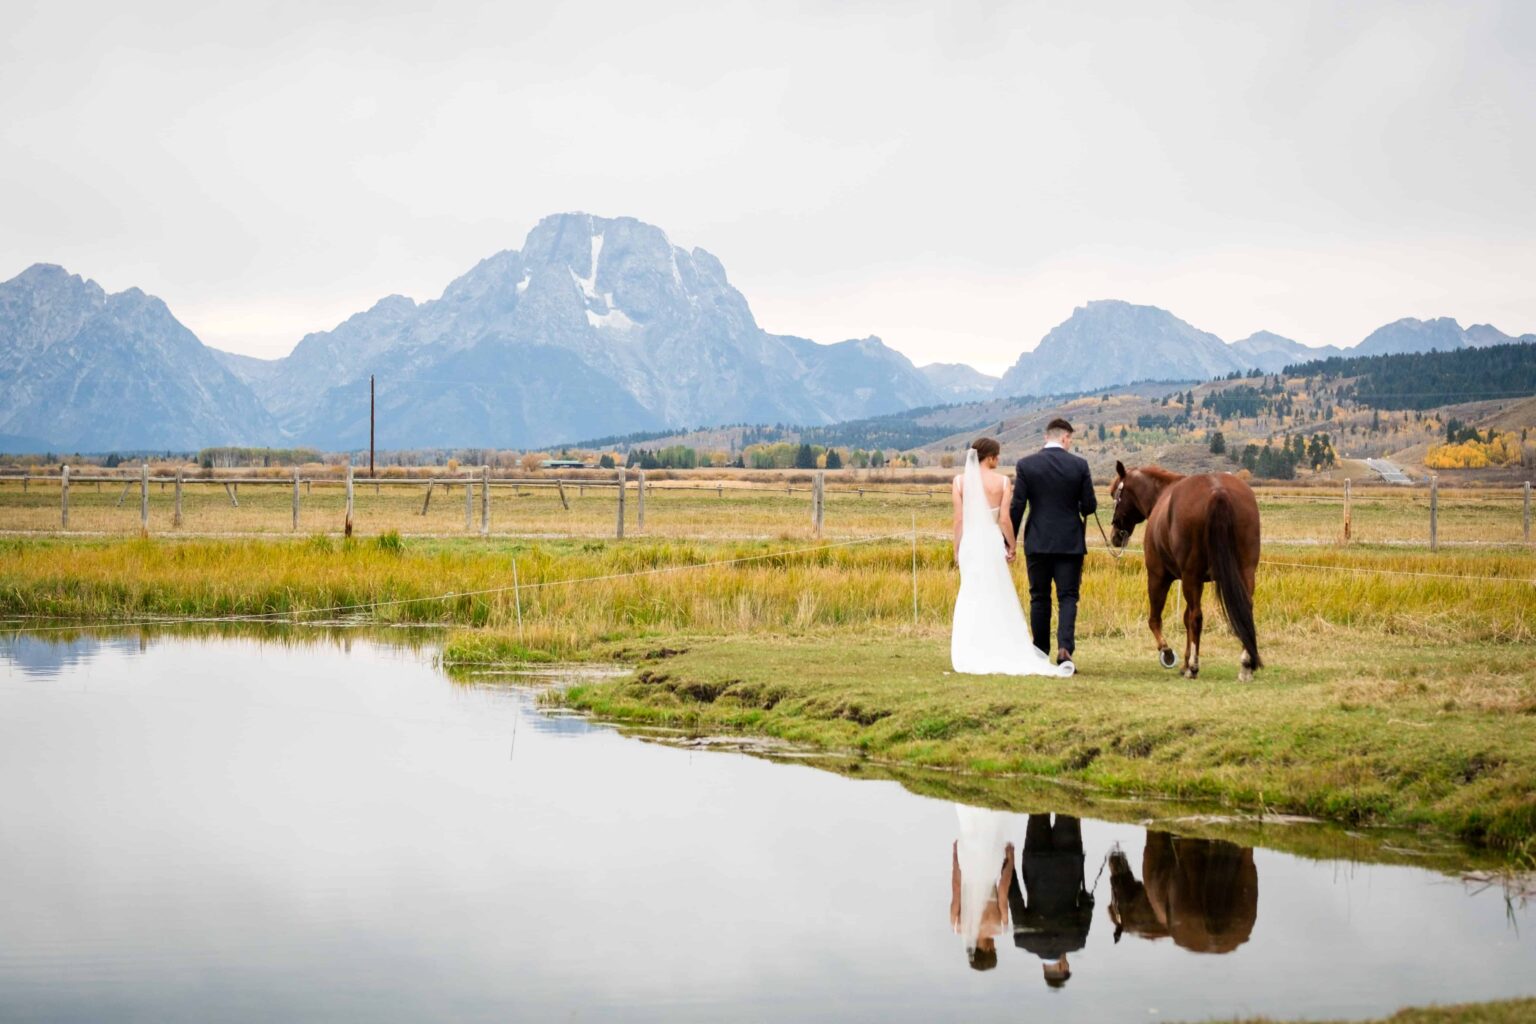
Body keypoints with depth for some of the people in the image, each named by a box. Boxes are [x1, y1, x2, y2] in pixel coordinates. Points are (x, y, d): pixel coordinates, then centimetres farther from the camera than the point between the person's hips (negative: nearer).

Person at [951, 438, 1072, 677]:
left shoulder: (960, 481, -1)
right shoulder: (1001, 481, -6)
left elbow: (959, 520, -2)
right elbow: (1004, 519, -7)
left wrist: (956, 550, 6)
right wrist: (1011, 547, 4)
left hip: (969, 542, 2)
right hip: (992, 541, -1)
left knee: (971, 595, 9)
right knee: (998, 597, 8)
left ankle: (971, 655, 7)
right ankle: (1000, 653, 8)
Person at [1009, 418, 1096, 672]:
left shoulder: (1026, 465, -4)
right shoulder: (1079, 465, -4)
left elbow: (1017, 506, -5)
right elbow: (1089, 506, -2)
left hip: (1038, 543, 1)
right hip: (1070, 543, -1)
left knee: (1039, 598, 11)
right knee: (1068, 597, 3)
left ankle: (1040, 654, 16)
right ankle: (1064, 648, -15)